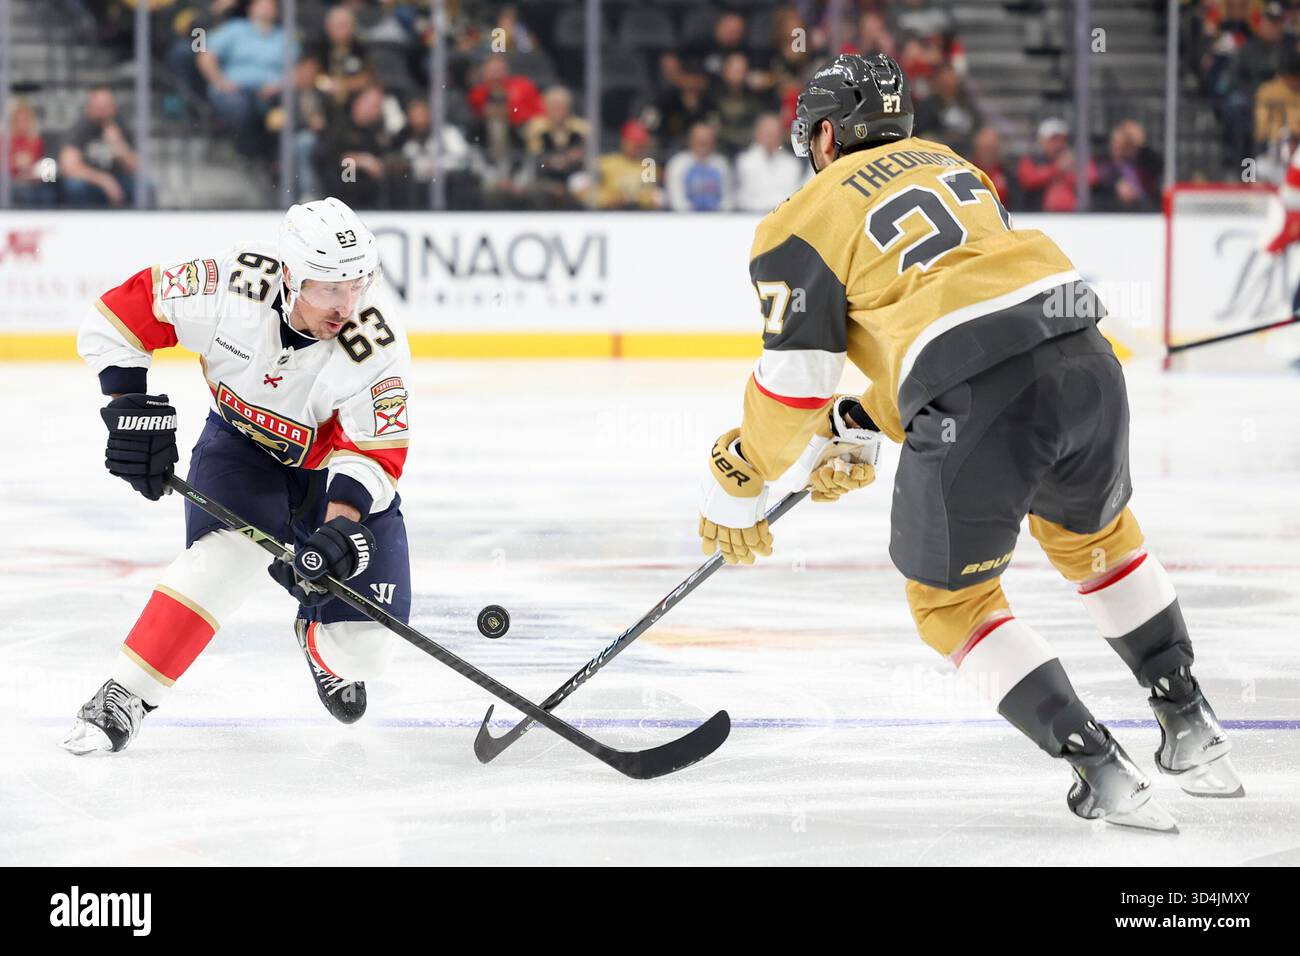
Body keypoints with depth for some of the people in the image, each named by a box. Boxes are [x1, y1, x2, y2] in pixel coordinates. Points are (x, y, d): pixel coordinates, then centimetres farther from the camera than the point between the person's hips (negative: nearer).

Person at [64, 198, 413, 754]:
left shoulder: (376, 349, -30)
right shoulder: (231, 288, -30)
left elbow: (374, 452, -27)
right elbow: (120, 313, -20)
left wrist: (342, 525, -43)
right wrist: (132, 407, -24)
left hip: (336, 469, 1)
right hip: (241, 444, 0)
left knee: (363, 647, -7)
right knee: (227, 555, -32)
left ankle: (320, 641, 32)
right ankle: (123, 699, -24)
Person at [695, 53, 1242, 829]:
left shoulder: (805, 221, 7)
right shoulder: (946, 163, 27)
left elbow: (796, 378, 2)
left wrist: (738, 481, 16)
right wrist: (862, 427, 36)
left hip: (979, 400, -6)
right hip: (1084, 357, 6)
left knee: (950, 600, 15)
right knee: (1095, 534, 33)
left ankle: (1101, 771, 4)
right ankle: (1192, 729, 34)